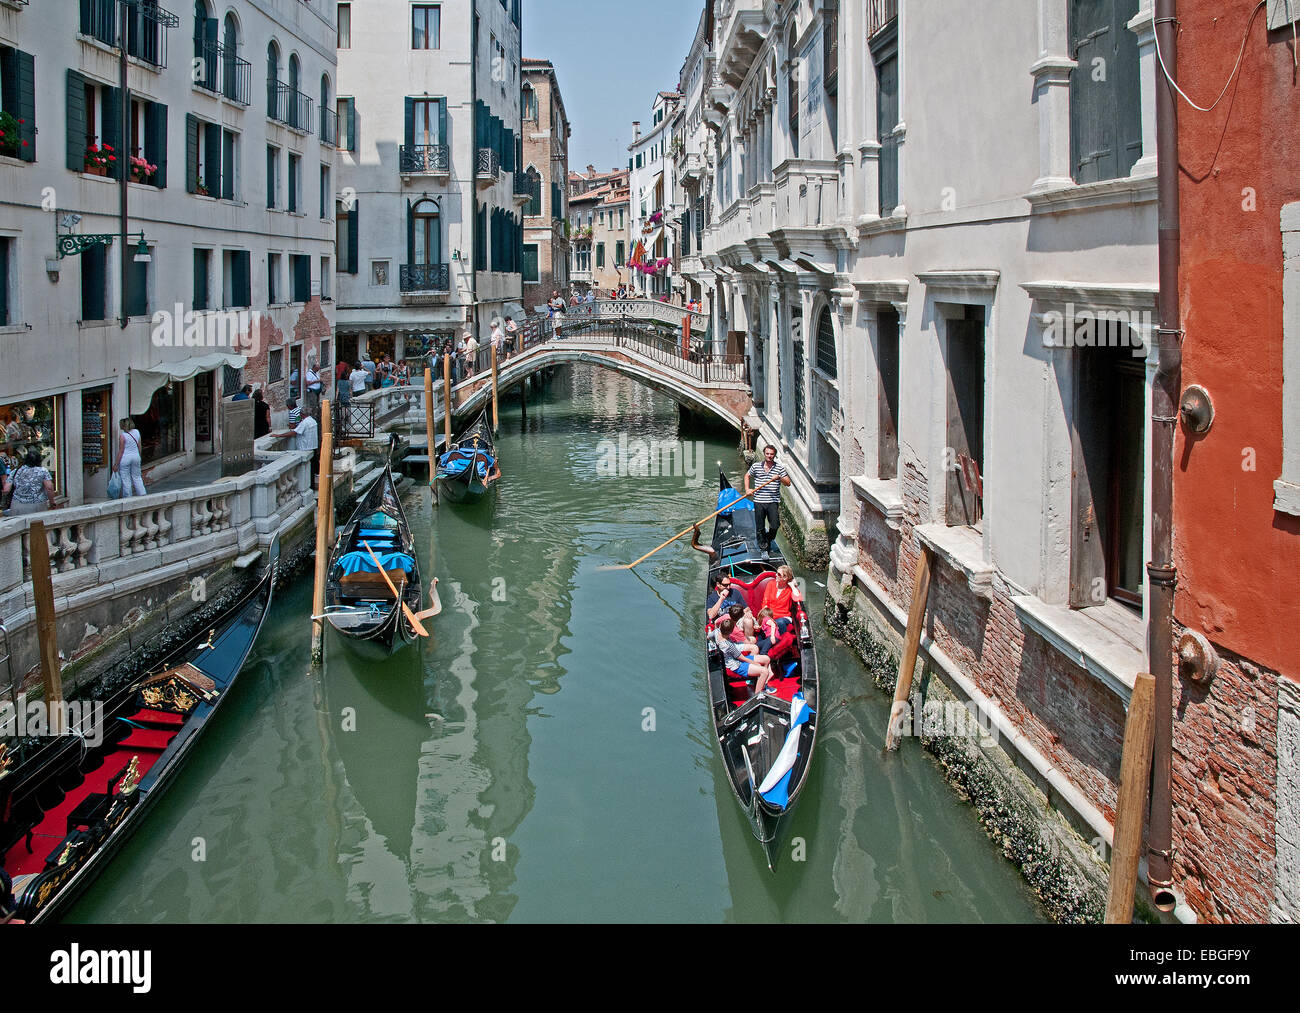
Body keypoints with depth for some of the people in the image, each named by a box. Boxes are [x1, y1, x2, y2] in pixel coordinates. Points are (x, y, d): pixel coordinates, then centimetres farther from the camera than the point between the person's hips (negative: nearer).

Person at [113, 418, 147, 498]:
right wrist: (140, 457, 22)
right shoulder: (137, 432, 1)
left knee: (126, 480, 4)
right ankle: (142, 494, 15)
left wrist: (116, 464, -7)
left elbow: (121, 452, -13)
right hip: (136, 456, 6)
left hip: (125, 458, -6)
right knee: (137, 477, 17)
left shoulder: (122, 436, -15)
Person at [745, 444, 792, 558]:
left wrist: (779, 477, -18)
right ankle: (764, 549, 18)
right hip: (759, 501, 1)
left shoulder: (780, 468, 3)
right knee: (760, 527, 5)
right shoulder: (756, 466, 5)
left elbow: (788, 483, 1)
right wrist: (747, 489, 8)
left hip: (773, 502, -1)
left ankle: (768, 539, 25)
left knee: (775, 525, -6)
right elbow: (747, 476, 21)